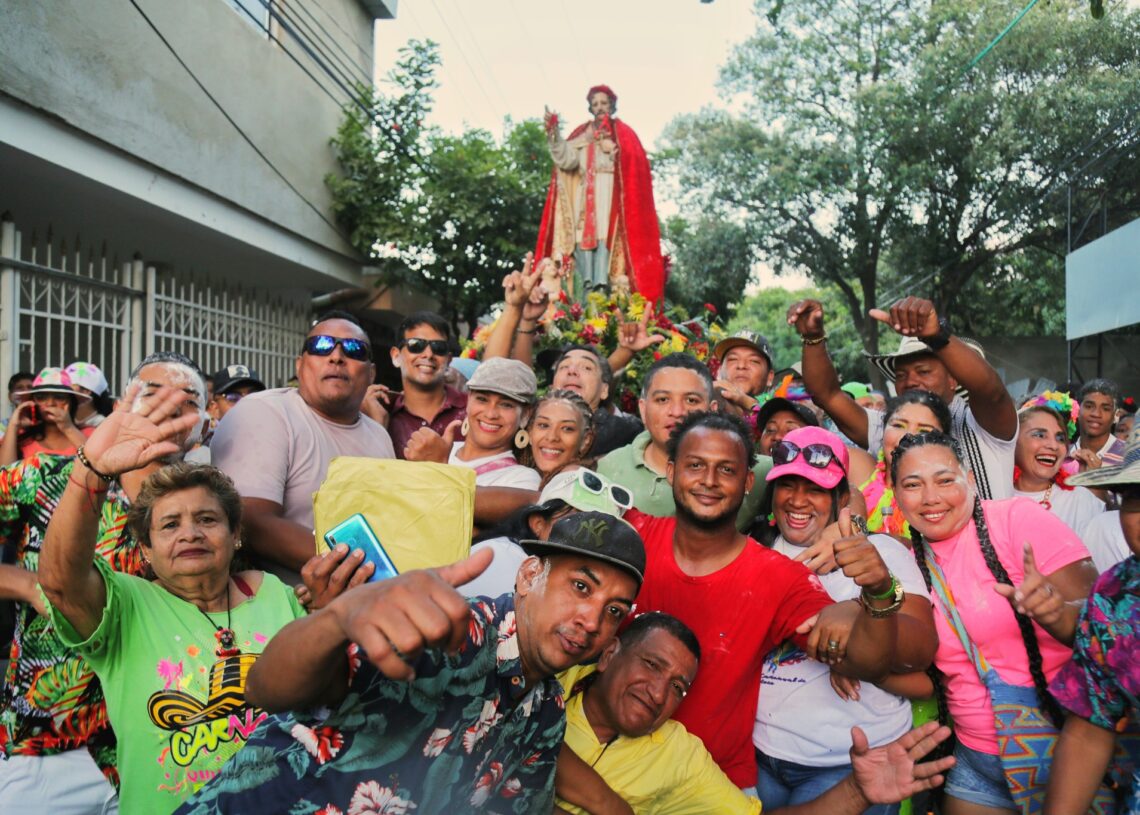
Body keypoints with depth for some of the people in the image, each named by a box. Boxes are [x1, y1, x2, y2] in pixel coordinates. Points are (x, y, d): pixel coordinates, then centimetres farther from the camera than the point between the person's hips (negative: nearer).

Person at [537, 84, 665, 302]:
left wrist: (613, 150, -9)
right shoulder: (582, 134, 21)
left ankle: (602, 288, -27)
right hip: (586, 193, 3)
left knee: (604, 234, -18)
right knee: (585, 234, -12)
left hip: (610, 192, -3)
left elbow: (633, 164, 1)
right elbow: (567, 159, 3)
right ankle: (587, 290, -20)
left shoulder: (623, 133, 15)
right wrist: (553, 133, -7)